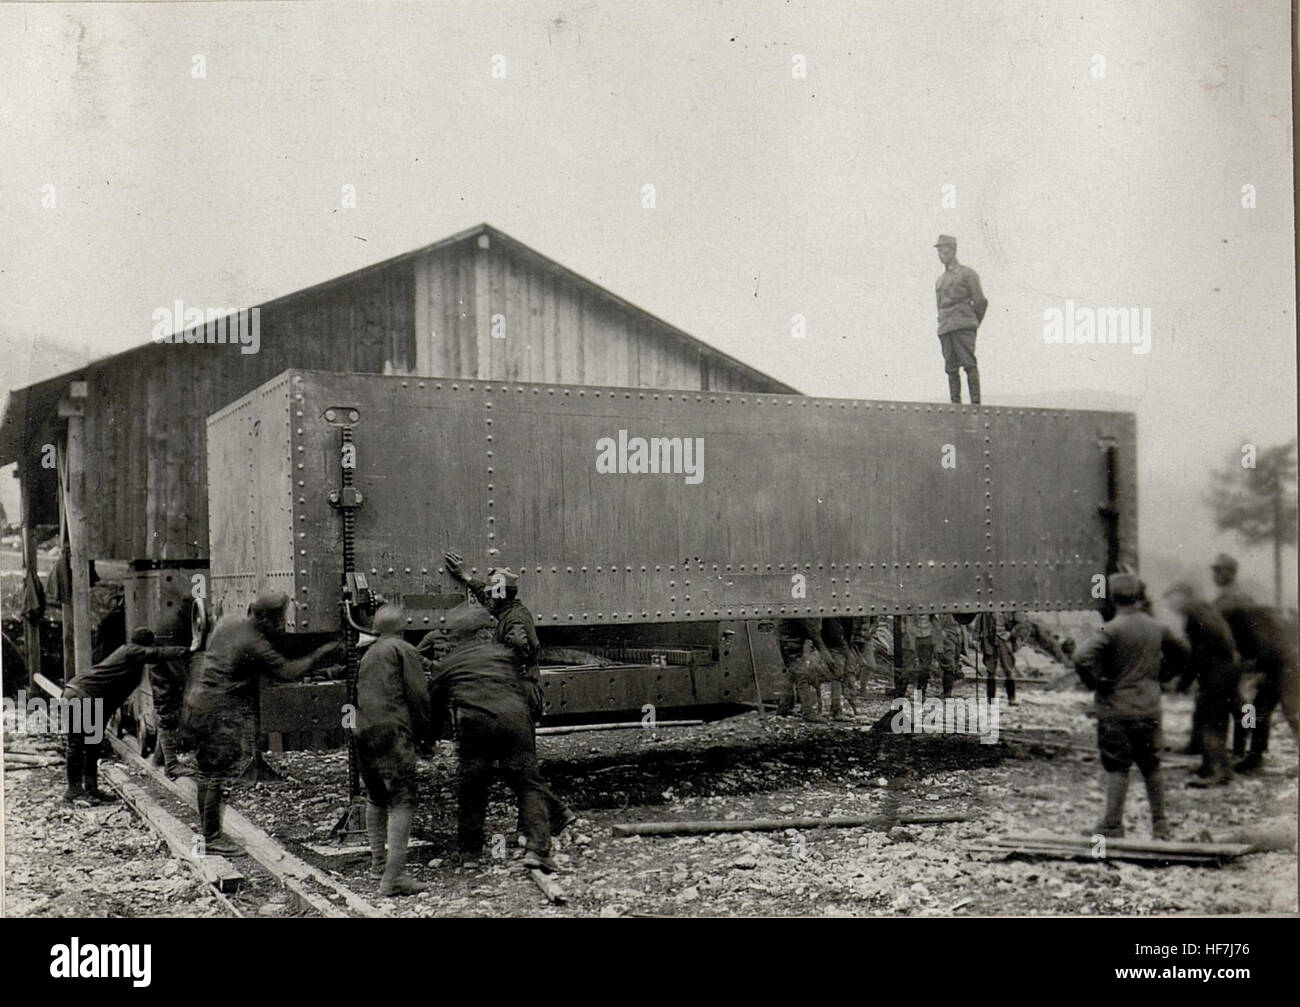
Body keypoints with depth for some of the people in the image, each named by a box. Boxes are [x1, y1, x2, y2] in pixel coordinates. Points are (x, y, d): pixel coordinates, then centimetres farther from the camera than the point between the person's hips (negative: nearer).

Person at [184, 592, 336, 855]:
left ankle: (206, 832, 24)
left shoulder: (227, 622, 7)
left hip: (197, 703, 10)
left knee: (206, 773, 16)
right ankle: (212, 838, 2)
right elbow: (287, 672, -13)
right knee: (218, 776, -3)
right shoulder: (256, 646, -18)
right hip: (219, 713, -10)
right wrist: (319, 654, -3)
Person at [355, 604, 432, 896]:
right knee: (402, 803, -9)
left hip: (362, 733, 7)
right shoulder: (404, 650, 2)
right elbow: (418, 696, -4)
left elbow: (358, 697, 21)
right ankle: (394, 876, -18)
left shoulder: (367, 656, 23)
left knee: (375, 799, 23)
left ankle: (378, 862, 32)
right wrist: (424, 730, 7)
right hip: (392, 732, -7)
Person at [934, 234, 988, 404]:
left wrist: (973, 323, 12)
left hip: (963, 326, -6)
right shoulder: (940, 280, 25)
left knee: (968, 363, -14)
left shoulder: (967, 273, 5)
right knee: (951, 368, -1)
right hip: (945, 329, 6)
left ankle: (975, 402, -17)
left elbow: (980, 301, 4)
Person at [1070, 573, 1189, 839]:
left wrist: (1097, 682, -12)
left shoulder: (1111, 630, -14)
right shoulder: (1157, 628, 5)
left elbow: (1082, 658, -27)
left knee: (1117, 768, 0)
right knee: (1151, 767, 15)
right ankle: (1160, 825, 22)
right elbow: (1181, 653, 22)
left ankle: (1112, 827, 2)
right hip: (1149, 710, 5)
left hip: (1116, 710, -5)